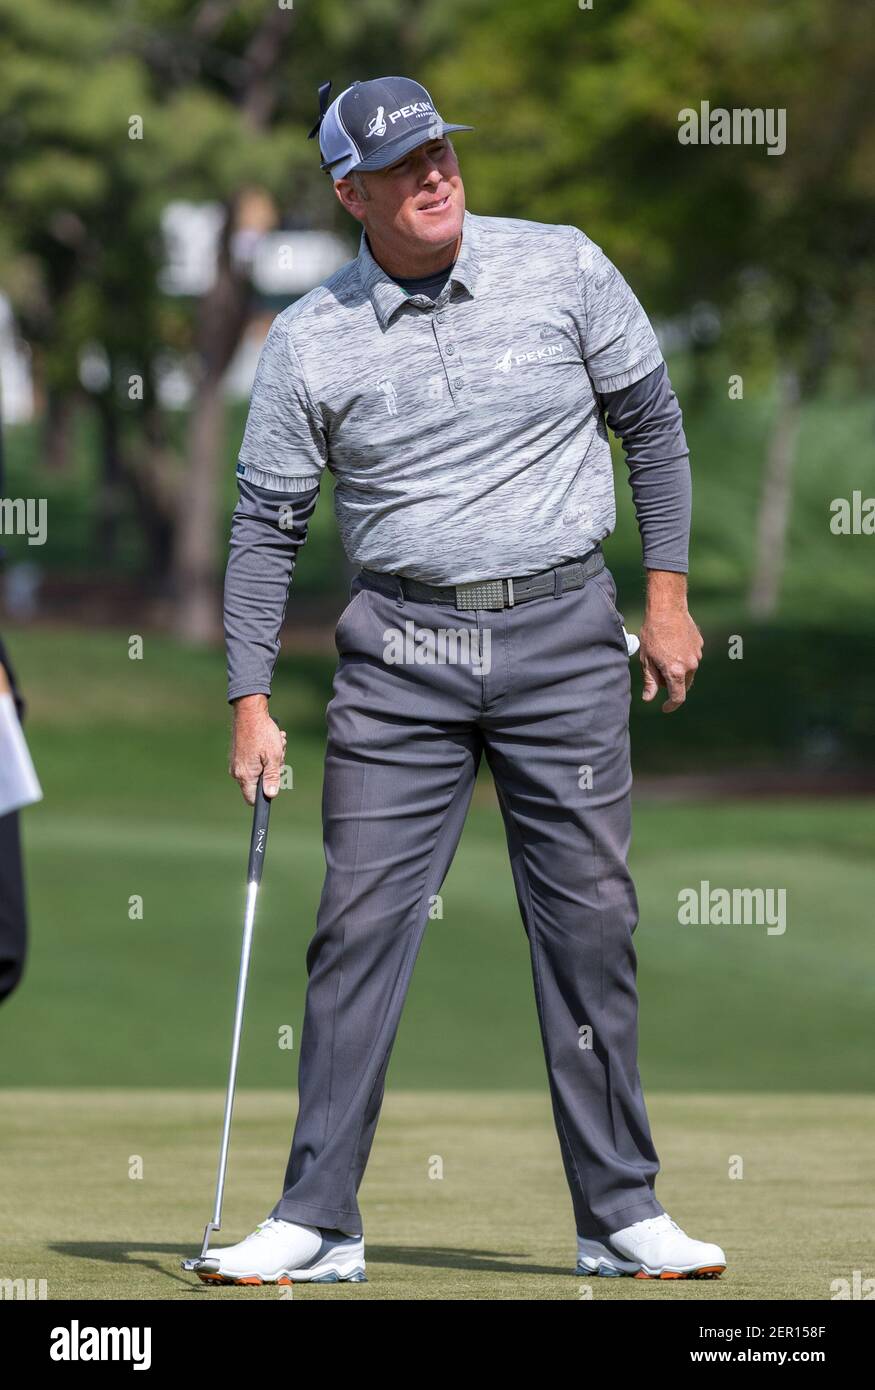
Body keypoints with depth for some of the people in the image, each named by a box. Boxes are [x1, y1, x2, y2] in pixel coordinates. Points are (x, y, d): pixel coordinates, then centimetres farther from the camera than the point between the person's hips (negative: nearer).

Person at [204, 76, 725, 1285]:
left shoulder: (563, 268, -1)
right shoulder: (309, 341, -1)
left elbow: (651, 419, 8)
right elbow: (267, 524, 4)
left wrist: (668, 594, 4)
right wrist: (250, 702, -1)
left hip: (564, 634, 0)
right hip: (401, 651, 0)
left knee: (590, 922, 2)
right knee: (361, 923, -3)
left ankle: (620, 1213, 12)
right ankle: (318, 1220, 4)